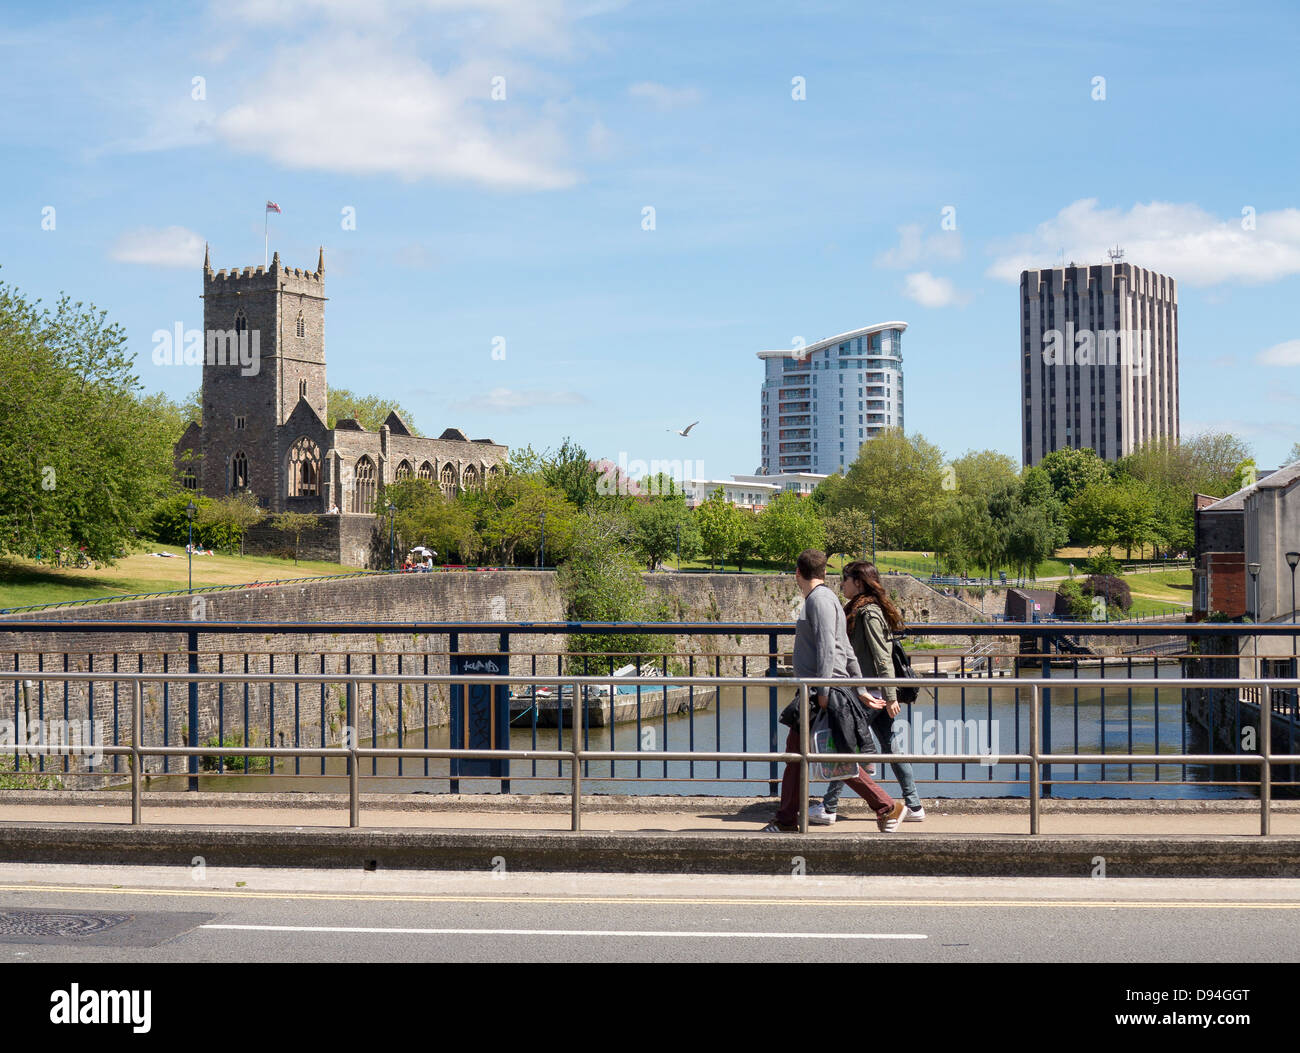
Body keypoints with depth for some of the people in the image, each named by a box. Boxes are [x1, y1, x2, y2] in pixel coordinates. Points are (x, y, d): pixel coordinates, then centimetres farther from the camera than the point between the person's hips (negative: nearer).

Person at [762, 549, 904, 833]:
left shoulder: (820, 599, -10)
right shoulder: (816, 599, 21)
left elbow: (827, 647, -19)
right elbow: (846, 651, 22)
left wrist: (823, 691, -23)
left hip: (825, 694, -10)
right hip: (813, 694, 10)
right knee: (795, 752, 8)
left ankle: (887, 807, -2)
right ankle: (786, 820, 10)